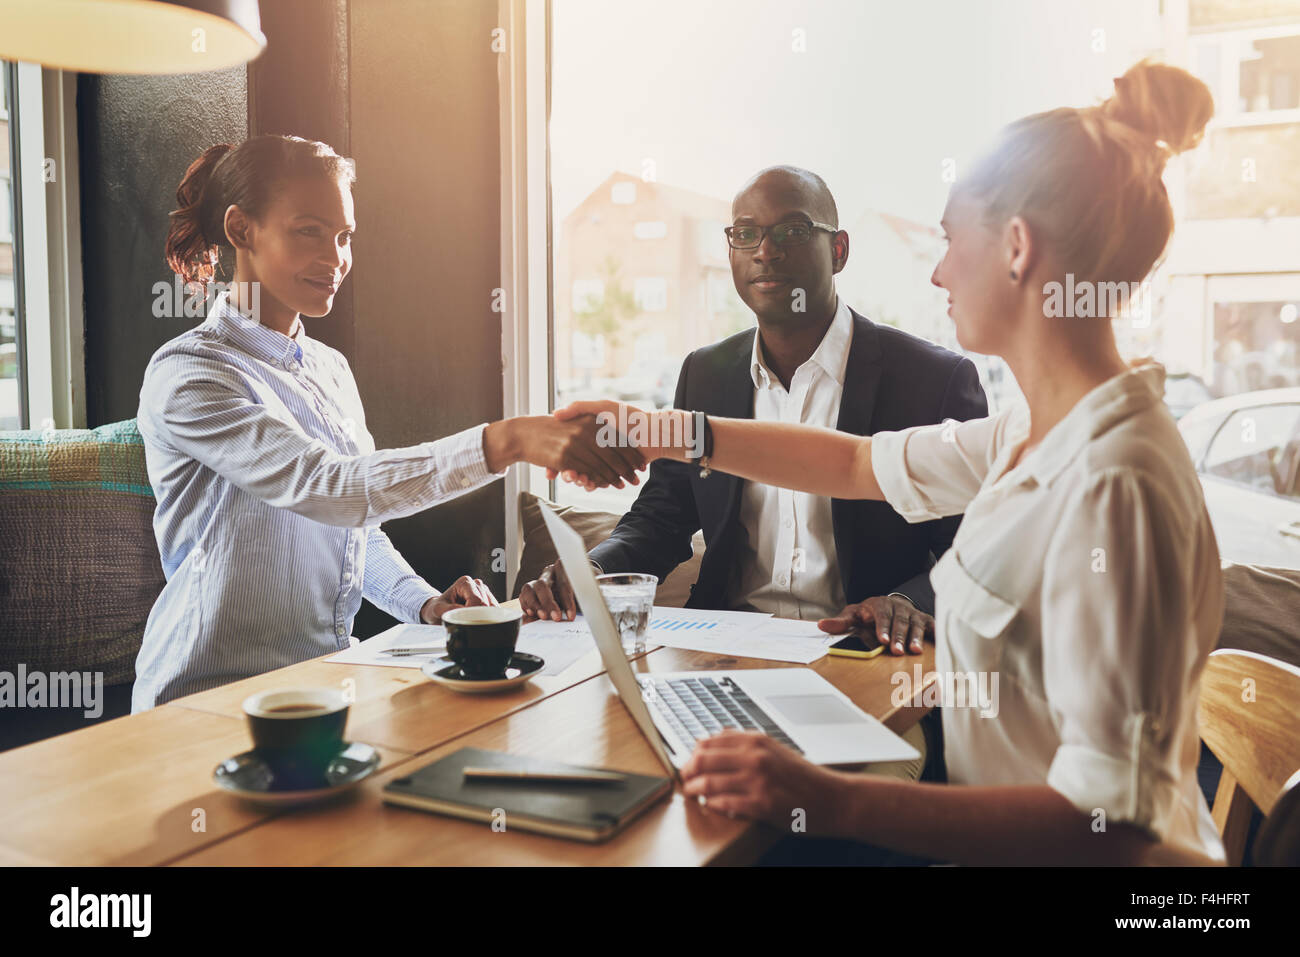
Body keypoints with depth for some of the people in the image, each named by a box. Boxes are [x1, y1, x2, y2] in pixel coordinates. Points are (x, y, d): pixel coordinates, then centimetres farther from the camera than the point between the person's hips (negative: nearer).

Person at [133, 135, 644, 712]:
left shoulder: (331, 368, 12)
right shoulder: (184, 376, -12)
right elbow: (325, 488, -28)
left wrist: (426, 604, -2)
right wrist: (507, 441, -38)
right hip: (213, 699, -7)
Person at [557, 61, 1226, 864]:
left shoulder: (1113, 488, -27)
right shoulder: (1039, 434, 2)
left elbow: (1112, 821, -27)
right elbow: (858, 463, 15)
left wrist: (834, 804, -33)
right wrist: (665, 434, 12)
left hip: (1057, 851, -7)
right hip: (1001, 829, 7)